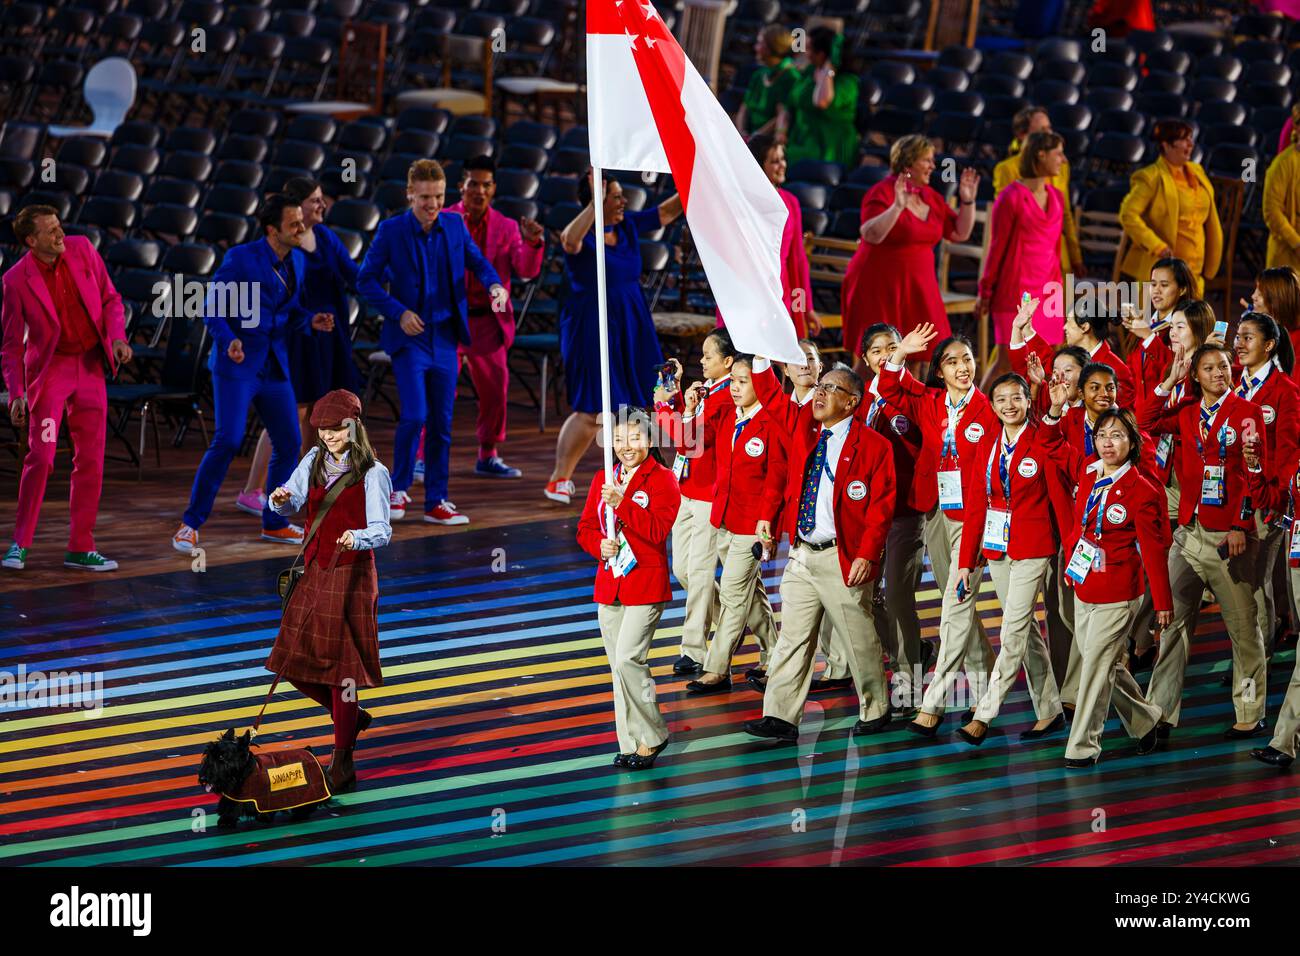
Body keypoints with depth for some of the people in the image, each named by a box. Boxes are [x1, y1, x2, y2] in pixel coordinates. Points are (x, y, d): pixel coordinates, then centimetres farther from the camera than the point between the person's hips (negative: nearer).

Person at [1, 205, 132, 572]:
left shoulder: (81, 249, -5)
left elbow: (110, 299, 6)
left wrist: (117, 337, -11)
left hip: (91, 366, 4)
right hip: (50, 367, -4)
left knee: (91, 459, 3)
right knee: (40, 456, -12)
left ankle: (80, 547, 10)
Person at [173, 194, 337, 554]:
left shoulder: (295, 262, 7)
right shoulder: (241, 258, -12)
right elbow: (211, 307, -10)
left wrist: (311, 321, -5)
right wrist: (228, 340, -26)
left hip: (274, 368, 7)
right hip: (237, 366, -7)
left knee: (289, 443, 6)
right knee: (227, 441, -15)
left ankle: (273, 523, 23)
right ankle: (190, 524, -8)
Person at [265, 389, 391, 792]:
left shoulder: (372, 474, -11)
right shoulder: (315, 460, 6)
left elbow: (382, 530, -17)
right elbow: (291, 503, 3)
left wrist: (357, 538, -39)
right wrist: (281, 499, -21)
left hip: (351, 573, -6)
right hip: (314, 570, 6)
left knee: (341, 664, -4)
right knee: (297, 661, 7)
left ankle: (342, 765, 2)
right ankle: (351, 717, 32)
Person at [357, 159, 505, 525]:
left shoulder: (454, 226, 4)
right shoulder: (391, 230, -7)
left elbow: (477, 261, 12)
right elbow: (366, 280, -5)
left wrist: (494, 285, -10)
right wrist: (399, 312, -16)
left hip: (445, 338, 4)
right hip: (409, 338, -4)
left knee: (442, 423, 6)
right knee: (415, 415, -16)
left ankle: (436, 502, 14)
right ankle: (397, 488, 3)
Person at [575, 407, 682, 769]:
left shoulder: (662, 480, -5)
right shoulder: (602, 480, 12)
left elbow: (657, 530, -17)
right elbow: (586, 528, 14)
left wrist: (623, 502, -24)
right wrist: (599, 545, -7)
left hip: (646, 584, -6)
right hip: (609, 584, 6)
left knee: (628, 658, -15)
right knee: (619, 665, 7)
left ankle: (650, 736, -1)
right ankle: (632, 743, 14)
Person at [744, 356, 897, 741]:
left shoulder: (873, 446, -7)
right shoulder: (802, 427, 9)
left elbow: (881, 506, -10)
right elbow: (771, 396, 12)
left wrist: (867, 555, -17)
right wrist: (761, 357, -4)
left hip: (844, 560, -5)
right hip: (801, 556, 6)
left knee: (858, 638, 4)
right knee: (792, 636, 4)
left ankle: (875, 712, 19)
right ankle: (781, 717, 4)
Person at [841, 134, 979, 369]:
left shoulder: (930, 197, 10)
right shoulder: (883, 193, -12)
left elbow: (961, 233, 15)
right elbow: (870, 235, -26)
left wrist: (967, 201, 2)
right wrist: (897, 207, -35)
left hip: (916, 288, 7)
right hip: (879, 288, -7)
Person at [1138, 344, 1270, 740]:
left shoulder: (1247, 414, -4)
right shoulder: (1187, 412, 11)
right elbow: (1147, 423, 5)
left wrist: (1241, 525, -14)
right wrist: (1170, 381, 0)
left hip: (1229, 535, -5)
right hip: (1189, 530, 5)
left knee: (1243, 624, 2)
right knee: (1174, 619, 3)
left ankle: (1250, 714, 11)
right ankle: (1161, 711, 8)